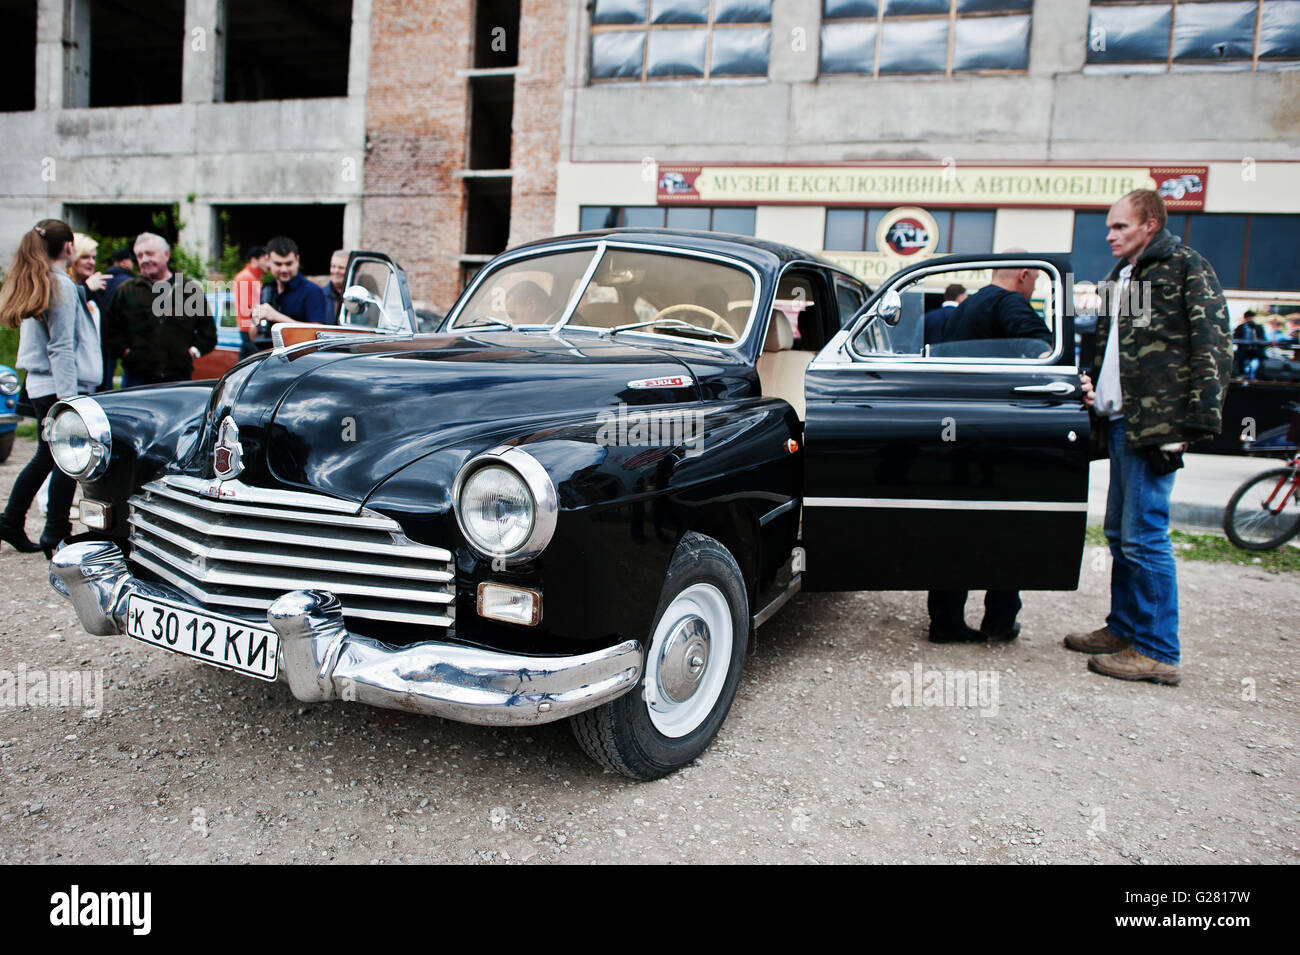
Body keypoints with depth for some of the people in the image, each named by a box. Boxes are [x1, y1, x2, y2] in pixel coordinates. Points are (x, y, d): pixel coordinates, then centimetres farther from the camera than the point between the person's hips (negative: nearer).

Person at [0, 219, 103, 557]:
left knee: (46, 456, 18)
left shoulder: (29, 285, 15)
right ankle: (55, 535, 3)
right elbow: (62, 348, -16)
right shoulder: (61, 285, -12)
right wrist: (69, 397, -18)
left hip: (39, 386, 9)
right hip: (61, 387, -9)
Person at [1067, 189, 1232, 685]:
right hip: (1119, 421, 8)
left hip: (1156, 425, -8)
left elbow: (1213, 348, -10)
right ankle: (1123, 630, 25)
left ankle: (1157, 653, 0)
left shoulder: (1186, 267, -4)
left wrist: (1197, 422, -16)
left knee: (1143, 536, -8)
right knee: (1120, 533, 13)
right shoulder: (1119, 277, 20)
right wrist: (1092, 383, 12)